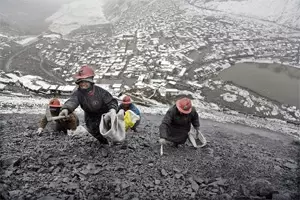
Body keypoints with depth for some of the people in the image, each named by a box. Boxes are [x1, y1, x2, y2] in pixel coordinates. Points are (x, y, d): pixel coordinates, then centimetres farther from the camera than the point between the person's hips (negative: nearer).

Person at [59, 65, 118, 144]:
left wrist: (112, 109, -43)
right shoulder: (78, 93, -19)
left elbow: (111, 101, -20)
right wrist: (65, 109, -64)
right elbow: (72, 101, -40)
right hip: (91, 119, 3)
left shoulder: (99, 91, -22)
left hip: (104, 115, -2)